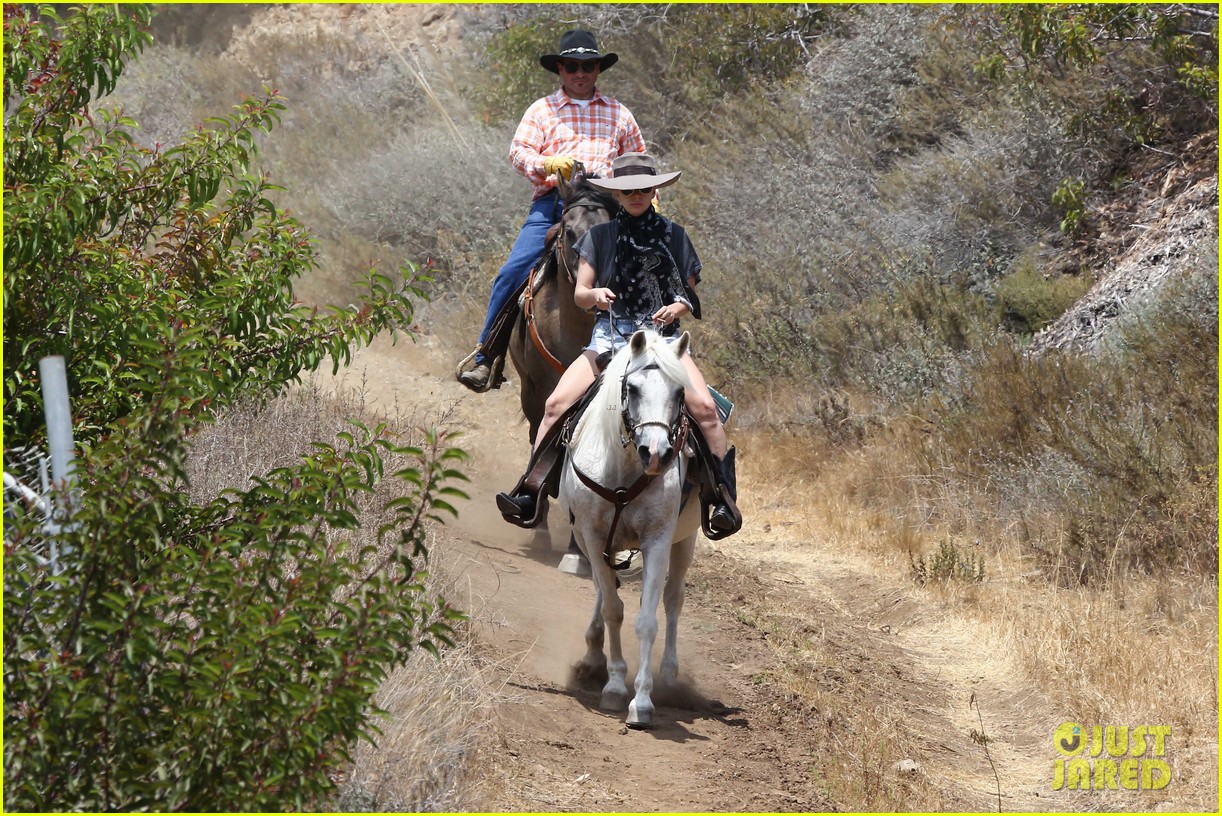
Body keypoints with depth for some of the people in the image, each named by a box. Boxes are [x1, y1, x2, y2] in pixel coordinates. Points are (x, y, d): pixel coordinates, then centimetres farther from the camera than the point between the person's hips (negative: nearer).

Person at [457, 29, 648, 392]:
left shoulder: (618, 114, 21)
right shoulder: (542, 110, 16)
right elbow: (519, 151, 4)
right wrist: (547, 164, -18)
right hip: (551, 203, -1)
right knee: (512, 273, -16)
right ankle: (485, 360, -12)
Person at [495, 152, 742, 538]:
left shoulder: (674, 236, 10)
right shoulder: (599, 236, 10)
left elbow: (691, 296, 12)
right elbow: (580, 294, 7)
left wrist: (678, 308, -11)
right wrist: (596, 295, -16)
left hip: (663, 335, -1)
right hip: (609, 336, 1)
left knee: (704, 406, -25)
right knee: (556, 404, -18)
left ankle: (725, 497, -18)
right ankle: (529, 494, -12)